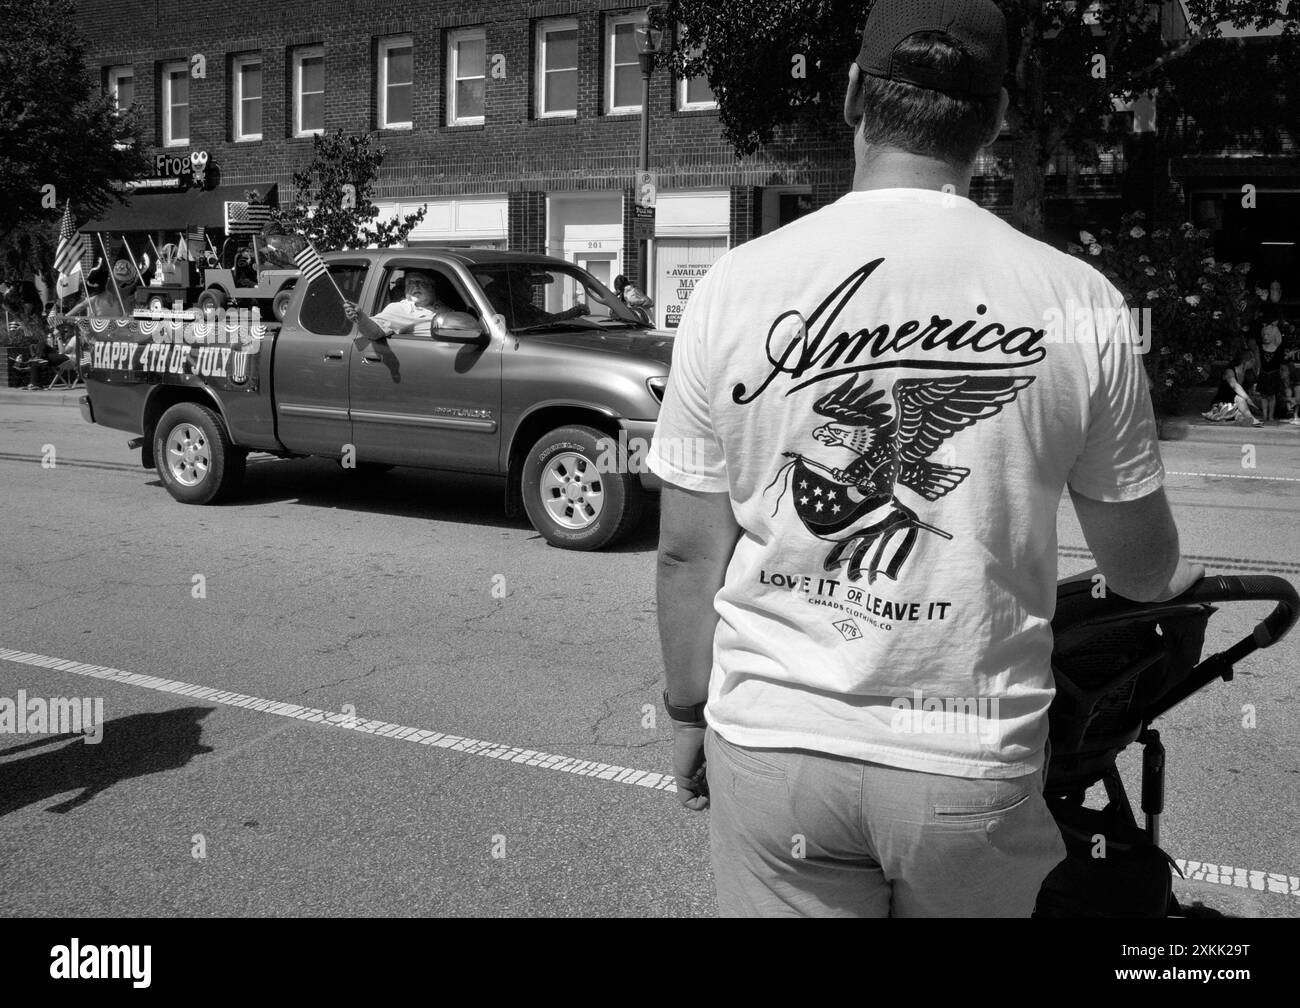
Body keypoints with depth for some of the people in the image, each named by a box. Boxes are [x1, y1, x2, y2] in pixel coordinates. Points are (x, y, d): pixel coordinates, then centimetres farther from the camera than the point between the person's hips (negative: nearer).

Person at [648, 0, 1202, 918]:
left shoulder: (738, 284, -8)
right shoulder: (1078, 301, -8)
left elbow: (687, 551, -3)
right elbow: (1140, 569, 3)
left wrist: (688, 713, 12)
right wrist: (1182, 578, 27)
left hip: (771, 743, 0)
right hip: (971, 761, 1)